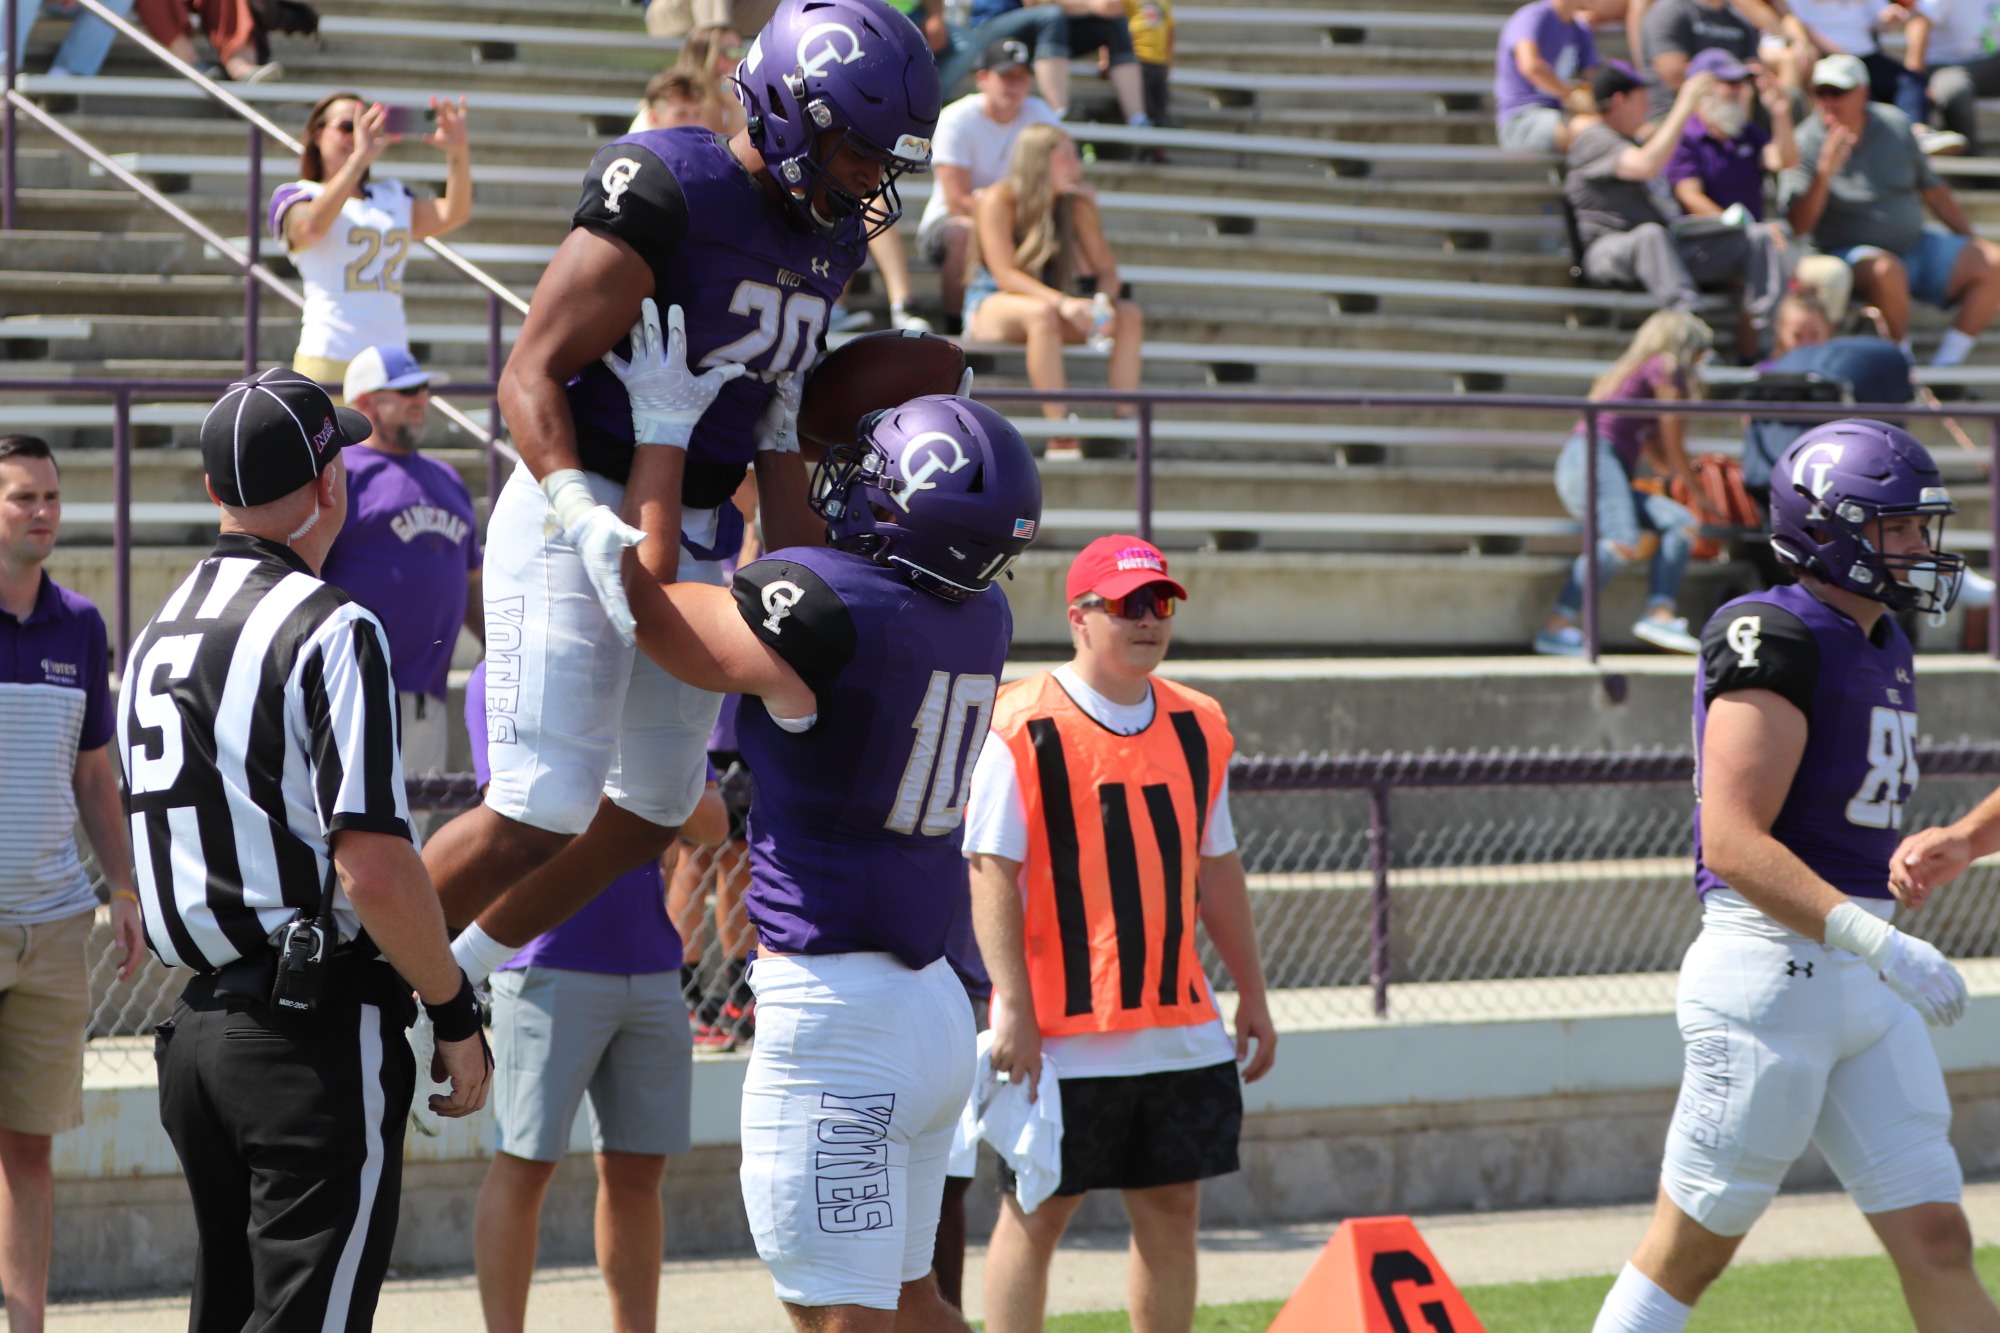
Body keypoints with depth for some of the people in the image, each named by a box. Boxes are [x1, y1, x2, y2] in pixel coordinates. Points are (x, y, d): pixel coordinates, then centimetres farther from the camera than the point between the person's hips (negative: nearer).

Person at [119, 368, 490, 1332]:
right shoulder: (329, 629, -12)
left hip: (199, 1026, 8)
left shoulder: (156, 637, 14)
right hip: (318, 1034, -8)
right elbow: (373, 865, -19)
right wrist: (455, 1014, -9)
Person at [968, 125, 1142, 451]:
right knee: (1042, 314, -39)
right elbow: (1005, 275, -23)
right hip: (990, 305, -6)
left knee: (1130, 315, -17)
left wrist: (1103, 302, -25)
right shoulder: (1000, 200, -15)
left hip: (1051, 300, 6)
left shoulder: (1077, 204, 0)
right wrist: (1063, 303, -36)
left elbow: (1106, 268, 0)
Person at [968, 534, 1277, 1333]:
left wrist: (1251, 995, 16)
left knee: (1172, 1208, 8)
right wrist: (1013, 1009, -18)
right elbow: (993, 873, -11)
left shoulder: (1197, 728, 10)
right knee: (1037, 1212, 1)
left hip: (1179, 1026, 6)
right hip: (1060, 1029, -6)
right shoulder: (1023, 727, -8)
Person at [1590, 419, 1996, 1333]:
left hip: (1864, 985, 8)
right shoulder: (1778, 642, -15)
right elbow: (1734, 843, -23)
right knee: (1690, 1252, 1)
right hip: (1772, 977, -8)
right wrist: (1880, 942, -29)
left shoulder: (1880, 645, 14)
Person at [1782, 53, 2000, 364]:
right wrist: (1824, 173, -32)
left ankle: (1944, 365, -11)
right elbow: (1799, 225, -18)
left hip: (1915, 243, 6)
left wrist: (1972, 242, 15)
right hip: (1851, 253, -6)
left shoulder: (1894, 125, 6)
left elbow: (1933, 190, 17)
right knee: (1886, 271, -39)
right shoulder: (1805, 143, -8)